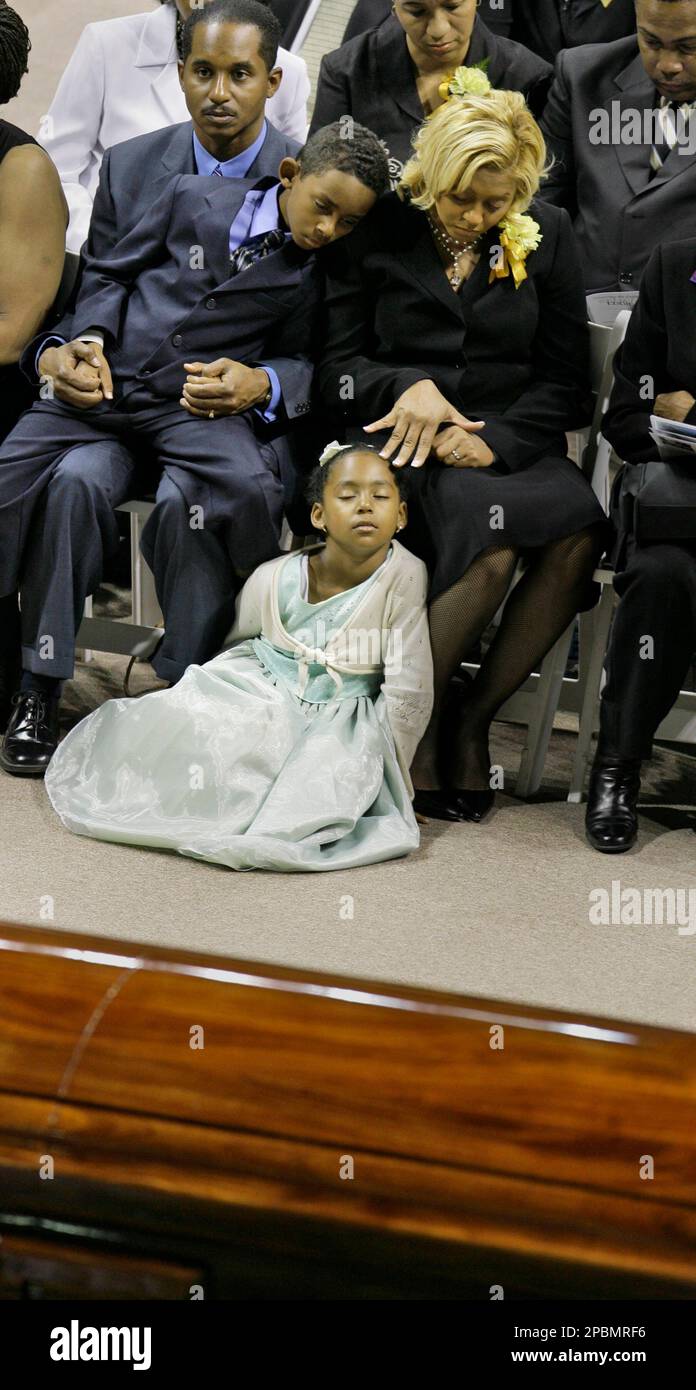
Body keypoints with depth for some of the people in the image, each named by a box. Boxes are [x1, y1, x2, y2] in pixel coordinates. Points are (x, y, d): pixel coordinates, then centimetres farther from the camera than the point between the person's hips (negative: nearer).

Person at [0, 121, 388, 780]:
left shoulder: (323, 270, 8)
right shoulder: (193, 196, 10)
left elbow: (303, 361, 11)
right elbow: (111, 273, 17)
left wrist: (262, 383, -10)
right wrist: (93, 338, 0)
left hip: (200, 408, -1)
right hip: (103, 388, 1)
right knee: (75, 482, -27)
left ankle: (187, 687, -19)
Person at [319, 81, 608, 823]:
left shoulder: (547, 237, 11)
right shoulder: (377, 230, 5)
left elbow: (564, 380, 7)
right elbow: (335, 364, 5)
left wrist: (495, 441, -11)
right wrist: (407, 388, -15)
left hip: (510, 446, 3)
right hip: (403, 446, -3)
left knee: (579, 534, -31)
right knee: (491, 541, -35)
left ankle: (472, 719, -13)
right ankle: (416, 724, -16)